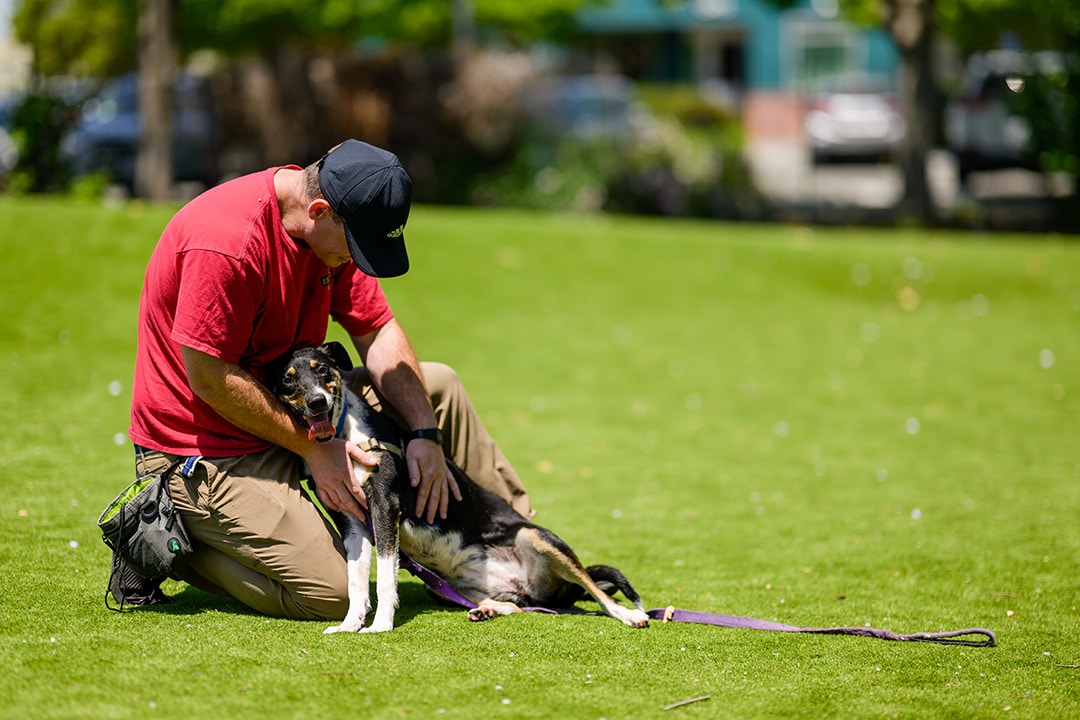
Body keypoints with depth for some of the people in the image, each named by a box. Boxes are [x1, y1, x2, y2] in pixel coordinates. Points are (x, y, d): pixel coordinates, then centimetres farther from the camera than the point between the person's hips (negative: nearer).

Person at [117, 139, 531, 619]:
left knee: (439, 387, 12)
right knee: (329, 596, -17)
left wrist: (424, 433, -9)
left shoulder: (336, 228, -3)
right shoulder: (227, 242, -31)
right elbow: (209, 377, -27)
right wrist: (311, 448, -21)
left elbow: (377, 332, 4)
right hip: (208, 448, -9)